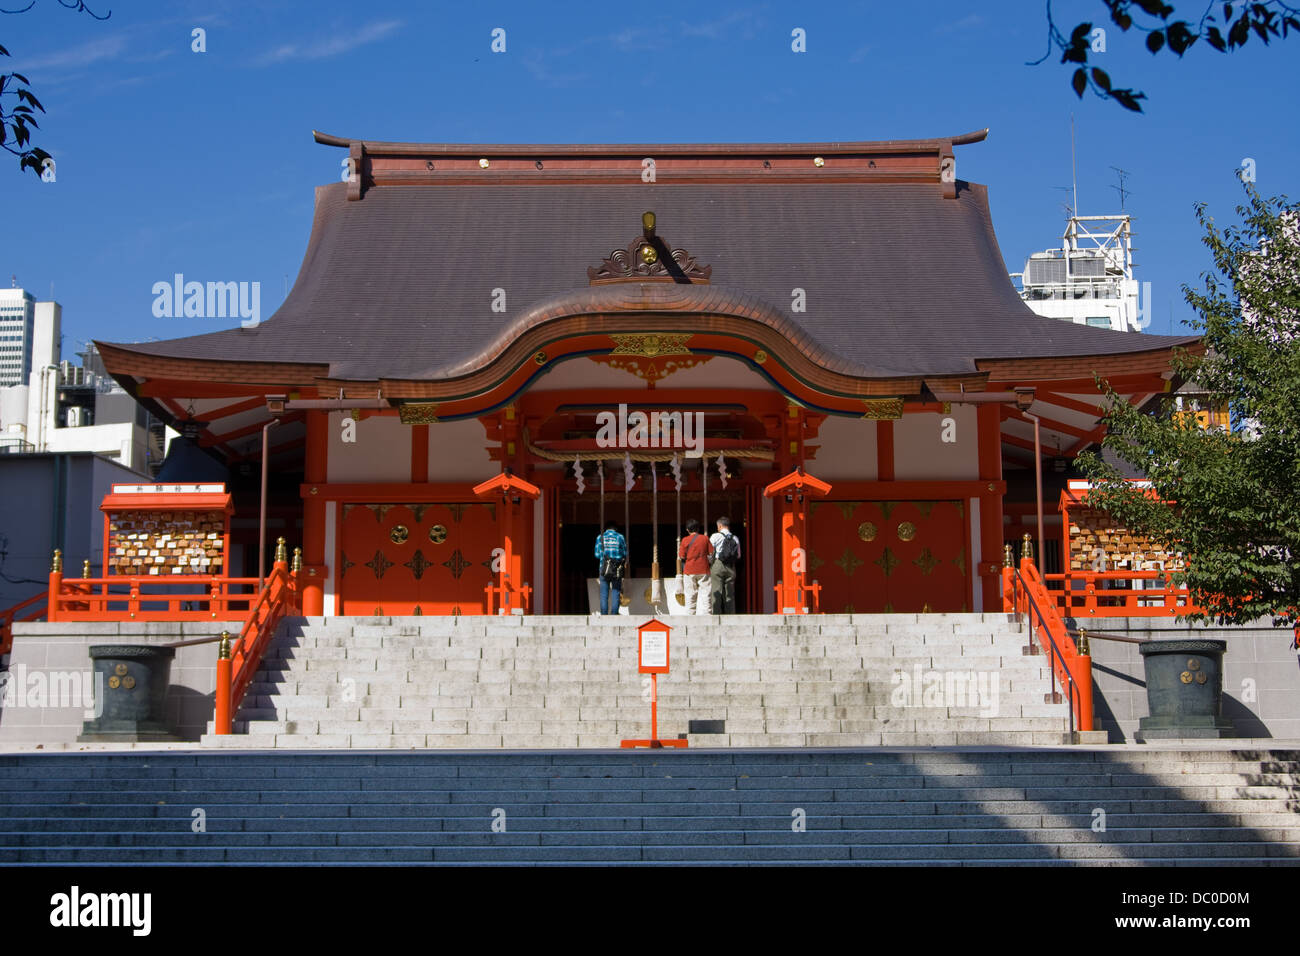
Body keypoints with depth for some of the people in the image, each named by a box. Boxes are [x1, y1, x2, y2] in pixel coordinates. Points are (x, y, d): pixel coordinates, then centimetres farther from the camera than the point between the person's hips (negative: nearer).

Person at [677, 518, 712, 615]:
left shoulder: (685, 540, -2)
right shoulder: (705, 538, 0)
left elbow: (682, 556, -4)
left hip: (689, 571, 0)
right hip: (704, 571, 0)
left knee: (690, 597, 6)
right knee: (705, 596, 0)